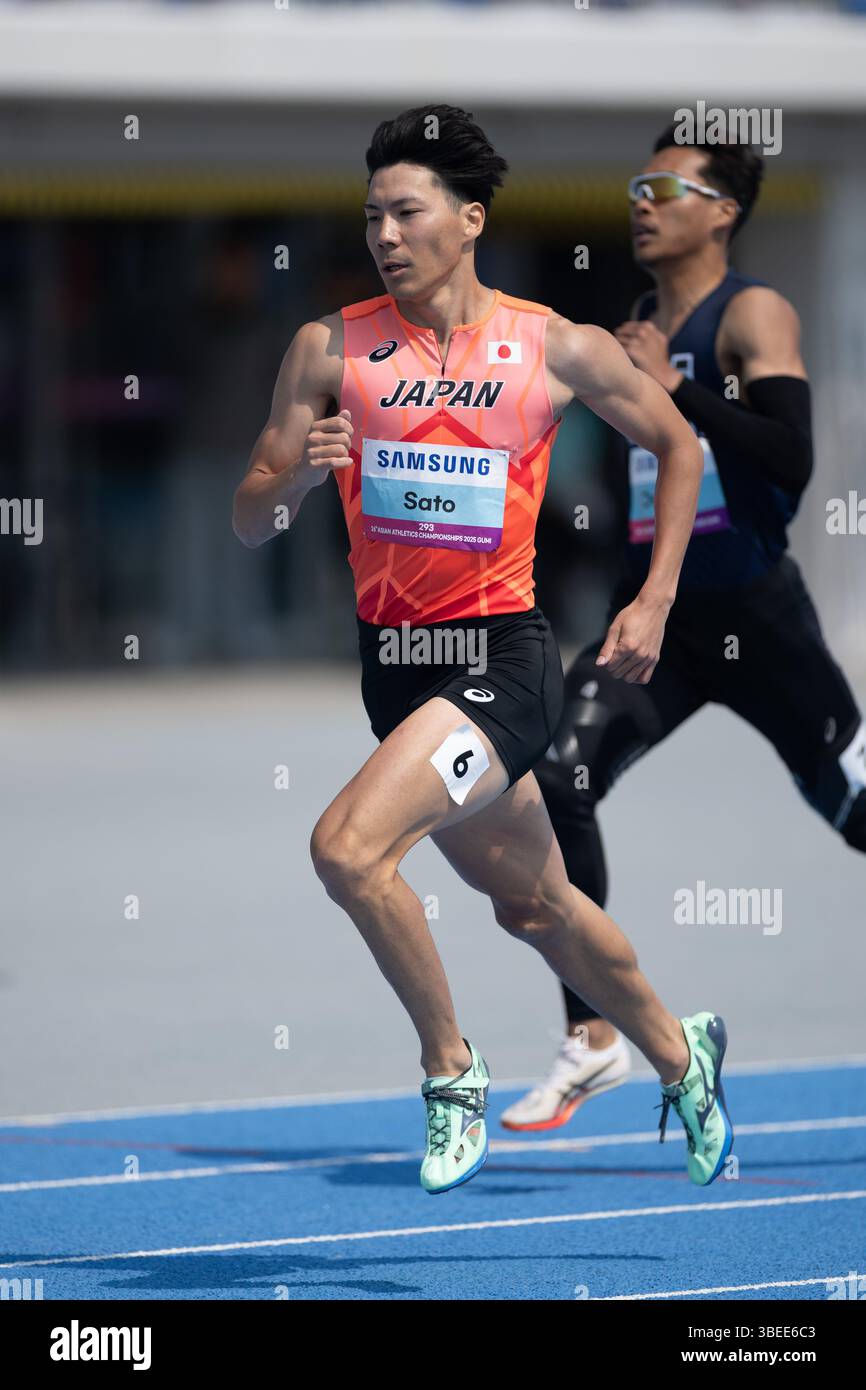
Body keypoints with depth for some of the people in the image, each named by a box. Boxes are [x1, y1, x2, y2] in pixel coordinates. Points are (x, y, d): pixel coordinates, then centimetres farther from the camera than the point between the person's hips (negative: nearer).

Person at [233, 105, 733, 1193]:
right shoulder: (329, 349, -2)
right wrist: (297, 476, -23)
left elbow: (677, 444, 10)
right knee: (537, 908, 19)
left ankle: (451, 1070, -6)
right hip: (393, 659, 5)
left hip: (502, 659, -5)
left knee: (348, 846, -26)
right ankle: (678, 1055, 43)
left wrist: (655, 602, 4)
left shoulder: (557, 350, -6)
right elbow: (250, 524, -1)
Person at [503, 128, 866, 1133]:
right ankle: (592, 1040, -11)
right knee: (558, 783, -15)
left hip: (753, 615, -6)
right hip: (653, 612, 6)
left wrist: (672, 387, -26)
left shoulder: (753, 316, -9)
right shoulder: (638, 327, 12)